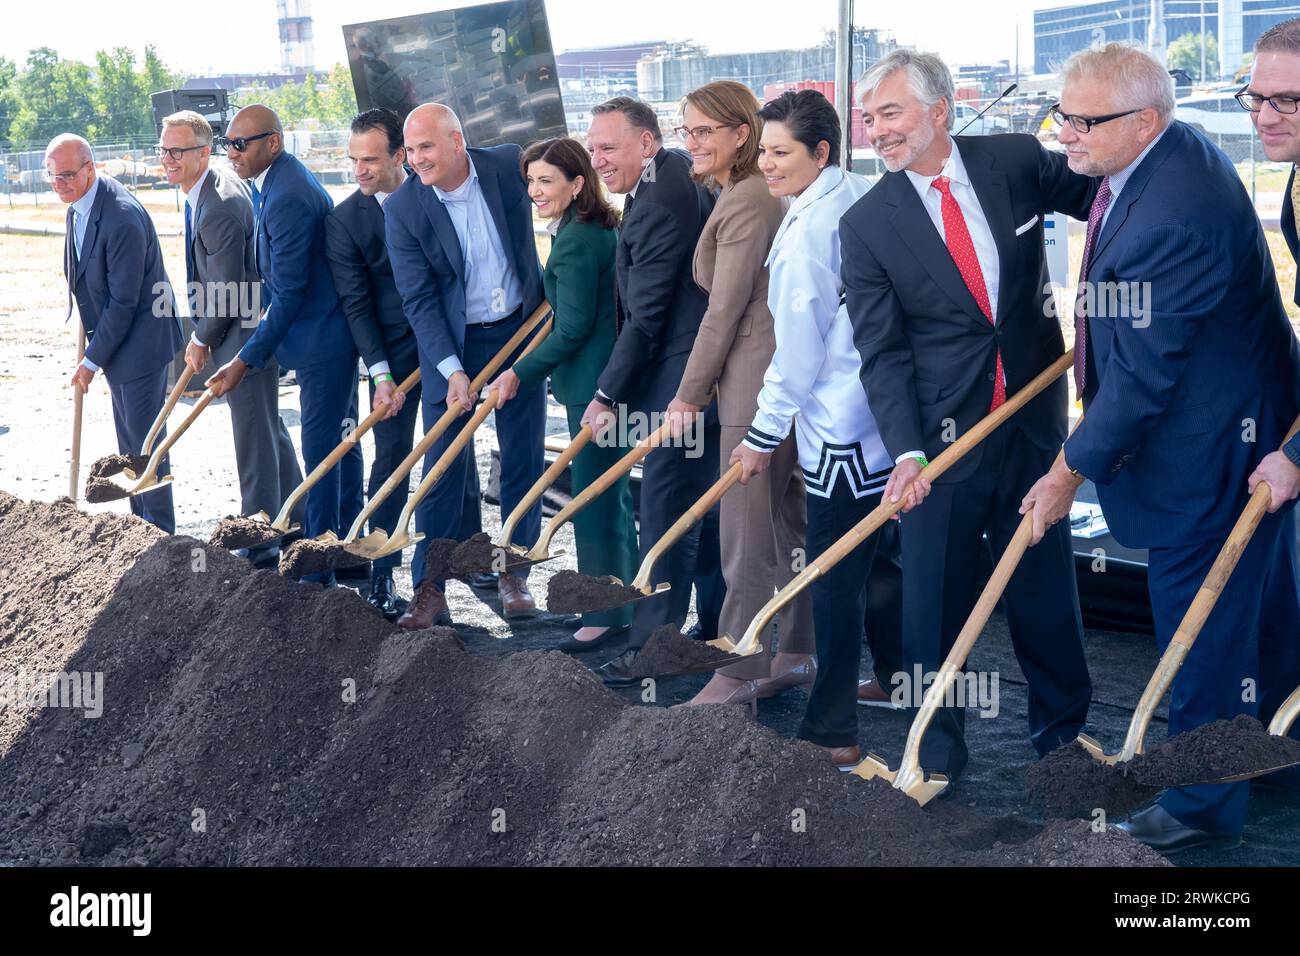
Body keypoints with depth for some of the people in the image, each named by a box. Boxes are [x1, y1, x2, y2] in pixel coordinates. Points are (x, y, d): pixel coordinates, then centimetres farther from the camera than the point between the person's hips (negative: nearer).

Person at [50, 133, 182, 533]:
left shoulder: (122, 218, -27)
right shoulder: (78, 204, 2)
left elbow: (123, 301, -24)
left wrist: (92, 361, -17)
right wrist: (92, 347, 14)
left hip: (141, 341, -9)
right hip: (112, 336, 9)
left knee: (144, 439, -3)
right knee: (128, 440, 16)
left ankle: (160, 532, 8)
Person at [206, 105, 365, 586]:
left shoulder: (288, 198, -23)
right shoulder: (271, 181, 10)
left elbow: (289, 294, -24)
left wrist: (245, 360, -20)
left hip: (321, 339, -11)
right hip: (332, 332, 11)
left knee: (320, 449, -5)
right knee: (339, 442, 17)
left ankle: (318, 570, 2)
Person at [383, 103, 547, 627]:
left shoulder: (508, 164, -9)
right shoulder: (402, 208, -13)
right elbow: (418, 300, -12)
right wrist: (451, 370, -20)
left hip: (521, 330, 2)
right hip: (451, 346, -2)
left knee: (524, 461, 7)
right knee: (443, 468, -2)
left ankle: (513, 575, 20)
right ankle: (429, 590, 5)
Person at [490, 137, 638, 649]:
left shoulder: (575, 241, -18)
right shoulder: (600, 230, 13)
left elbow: (572, 329, -20)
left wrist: (521, 372, -13)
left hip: (592, 384, -11)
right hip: (610, 377, 11)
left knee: (594, 496, -2)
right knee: (613, 493, 18)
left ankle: (606, 615, 7)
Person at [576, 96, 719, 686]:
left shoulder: (655, 206, -21)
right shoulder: (679, 174, 12)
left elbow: (645, 319, -20)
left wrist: (608, 395, -14)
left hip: (677, 386, -11)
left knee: (665, 518, -5)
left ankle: (649, 649, 1)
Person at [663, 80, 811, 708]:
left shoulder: (746, 203, -15)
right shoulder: (742, 197, 17)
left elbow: (725, 310, -16)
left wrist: (690, 394, -9)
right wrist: (698, 388, 18)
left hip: (758, 384, -11)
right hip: (778, 379, 11)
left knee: (746, 535, -5)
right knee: (785, 524, 16)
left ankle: (739, 676, 2)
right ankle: (796, 656, 26)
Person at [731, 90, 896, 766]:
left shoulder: (806, 233, -18)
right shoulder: (866, 199, 7)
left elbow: (798, 350, -16)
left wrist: (764, 436, -6)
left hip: (841, 433, -9)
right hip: (892, 417, 9)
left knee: (835, 581, -2)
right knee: (882, 558, 23)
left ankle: (833, 734, 5)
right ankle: (899, 674, 39)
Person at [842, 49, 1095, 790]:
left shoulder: (1016, 161, -3)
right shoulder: (867, 224, -6)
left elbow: (1096, 195, 15)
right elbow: (883, 353, -9)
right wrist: (906, 452, -20)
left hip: (1035, 423, 1)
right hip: (943, 437, -1)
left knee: (1046, 584, 13)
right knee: (935, 598, 6)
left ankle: (1064, 731, 33)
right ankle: (938, 750, 23)